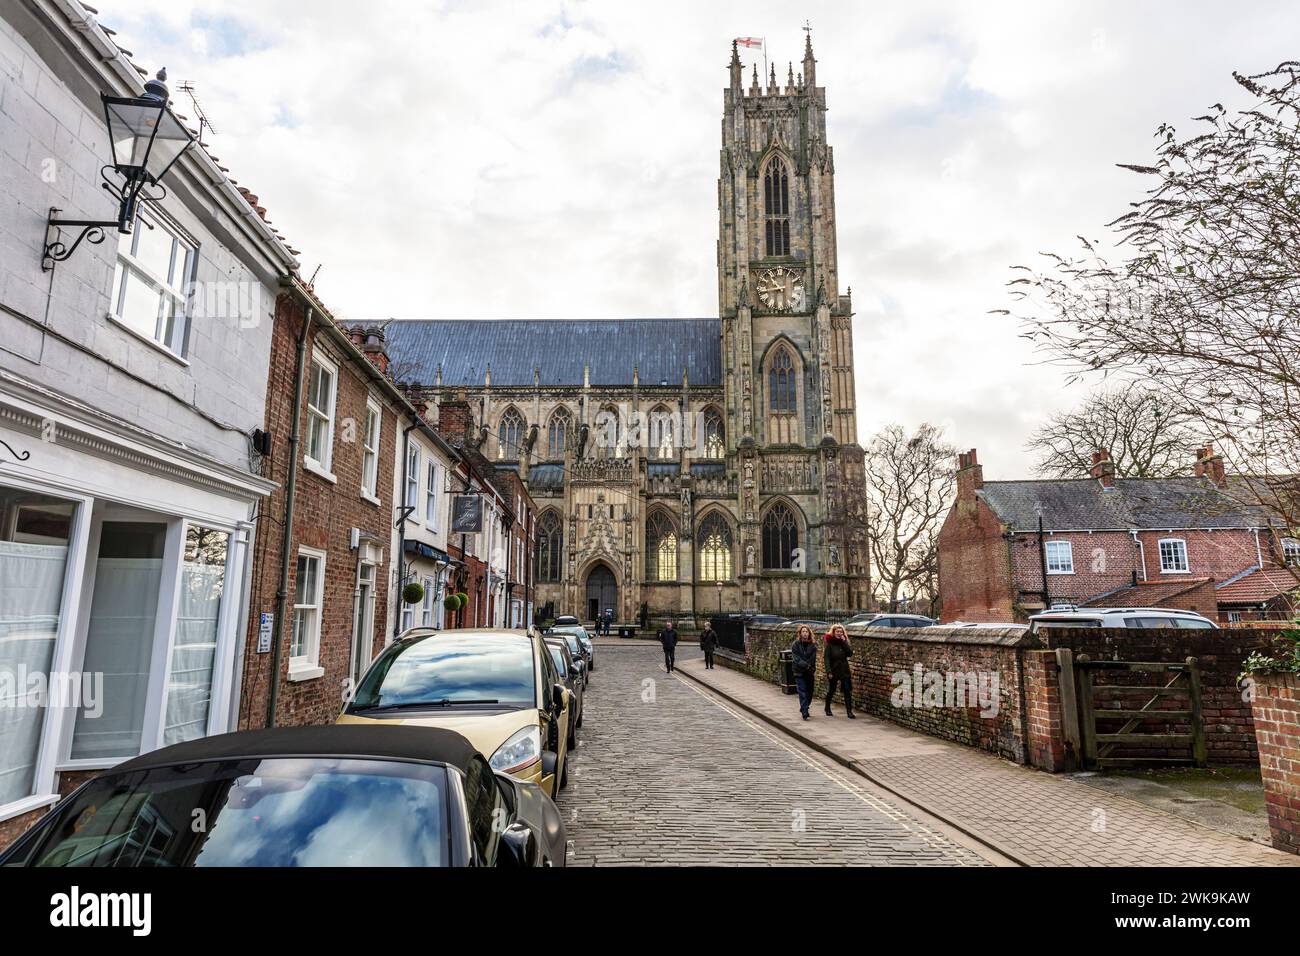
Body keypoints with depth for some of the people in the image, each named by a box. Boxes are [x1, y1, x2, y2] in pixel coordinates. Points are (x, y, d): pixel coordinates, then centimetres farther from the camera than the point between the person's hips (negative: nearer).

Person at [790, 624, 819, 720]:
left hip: (810, 672, 3)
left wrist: (814, 670, -15)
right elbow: (797, 659, -10)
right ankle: (804, 713, -11)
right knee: (802, 693, -9)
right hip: (799, 672, -3)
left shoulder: (813, 645, 4)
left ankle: (803, 709, 30)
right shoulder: (796, 645, -3)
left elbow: (813, 659, -4)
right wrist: (806, 665, -21)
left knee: (809, 692, 10)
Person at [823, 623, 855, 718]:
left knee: (847, 691, -5)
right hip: (833, 671, -3)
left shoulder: (843, 642, 5)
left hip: (844, 671, 3)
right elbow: (827, 658, -10)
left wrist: (844, 642, -13)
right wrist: (828, 671, -18)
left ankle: (849, 711, -2)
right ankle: (827, 709, 31)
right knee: (831, 691, 11)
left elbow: (850, 653, -8)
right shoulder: (830, 644, -6)